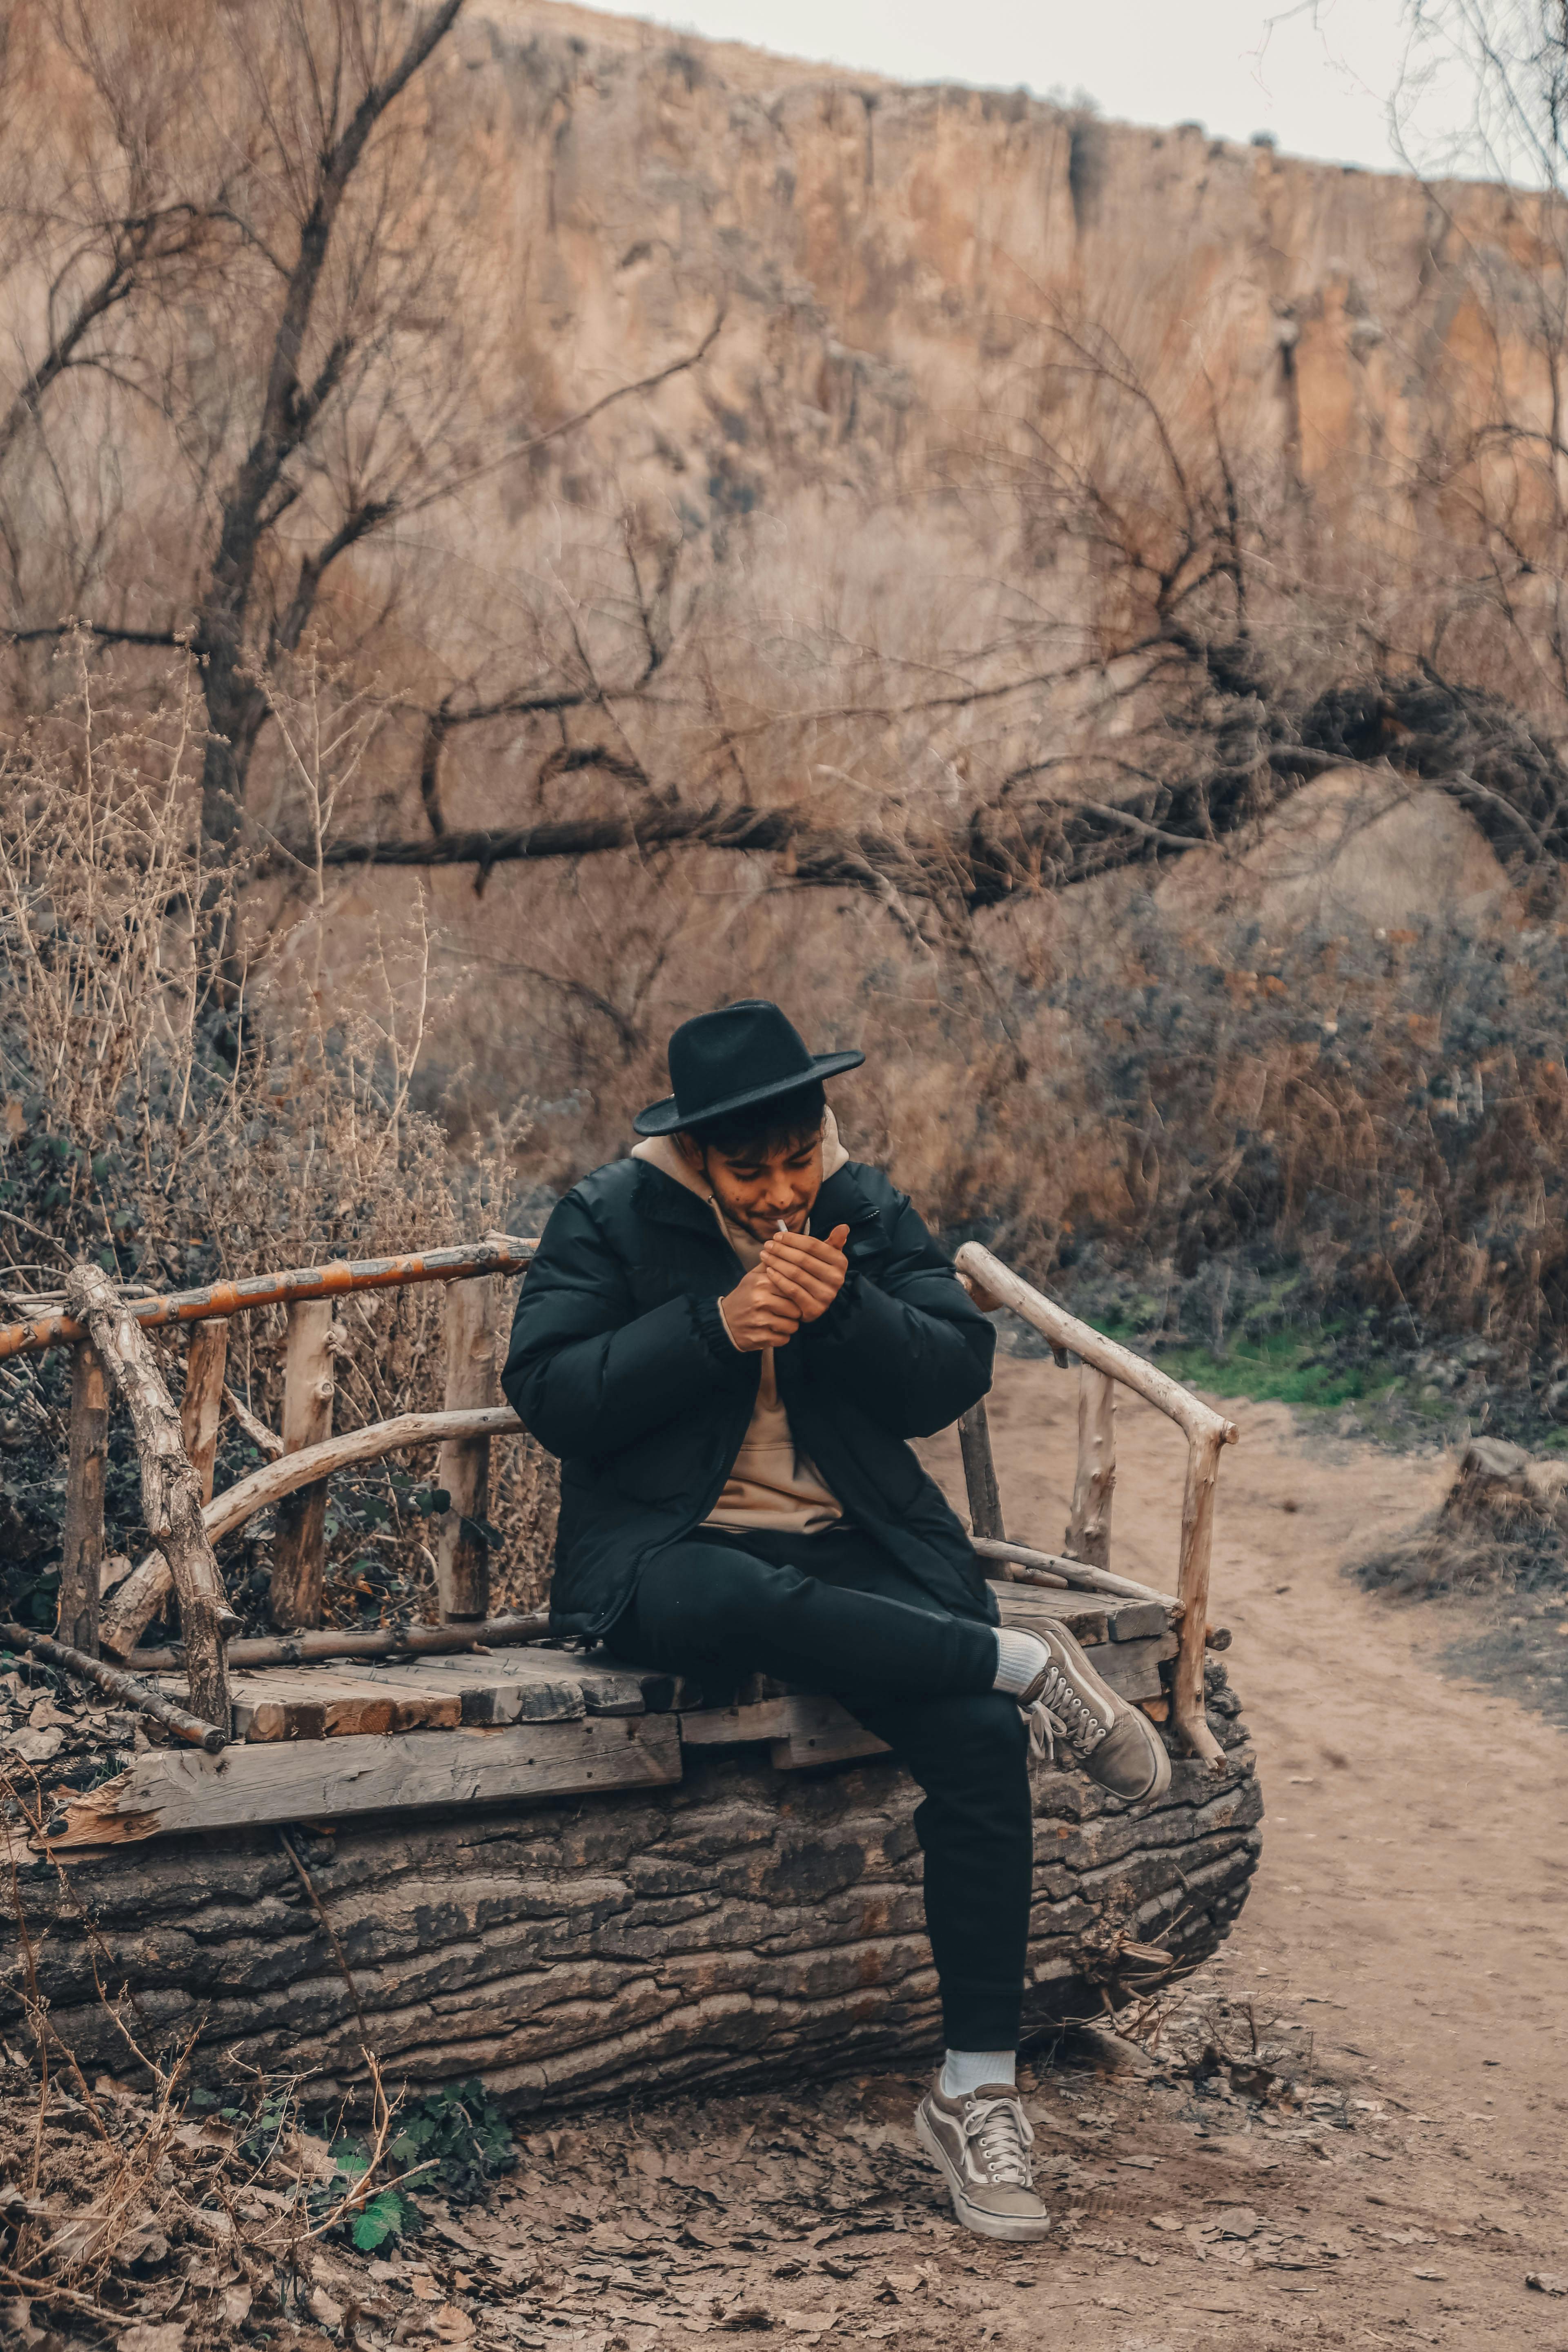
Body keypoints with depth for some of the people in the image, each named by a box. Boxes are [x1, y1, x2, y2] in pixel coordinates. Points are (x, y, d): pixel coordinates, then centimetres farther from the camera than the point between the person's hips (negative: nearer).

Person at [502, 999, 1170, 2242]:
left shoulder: (867, 1209, 9)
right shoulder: (610, 1217, 1)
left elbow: (958, 1375, 3)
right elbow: (549, 1393, -9)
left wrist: (844, 1309, -16)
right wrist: (717, 1325, -19)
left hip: (851, 1547, 3)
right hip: (674, 1555, -2)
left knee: (984, 1742, -25)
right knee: (730, 1611, -42)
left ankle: (977, 2092, -14)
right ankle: (1029, 1663, -23)